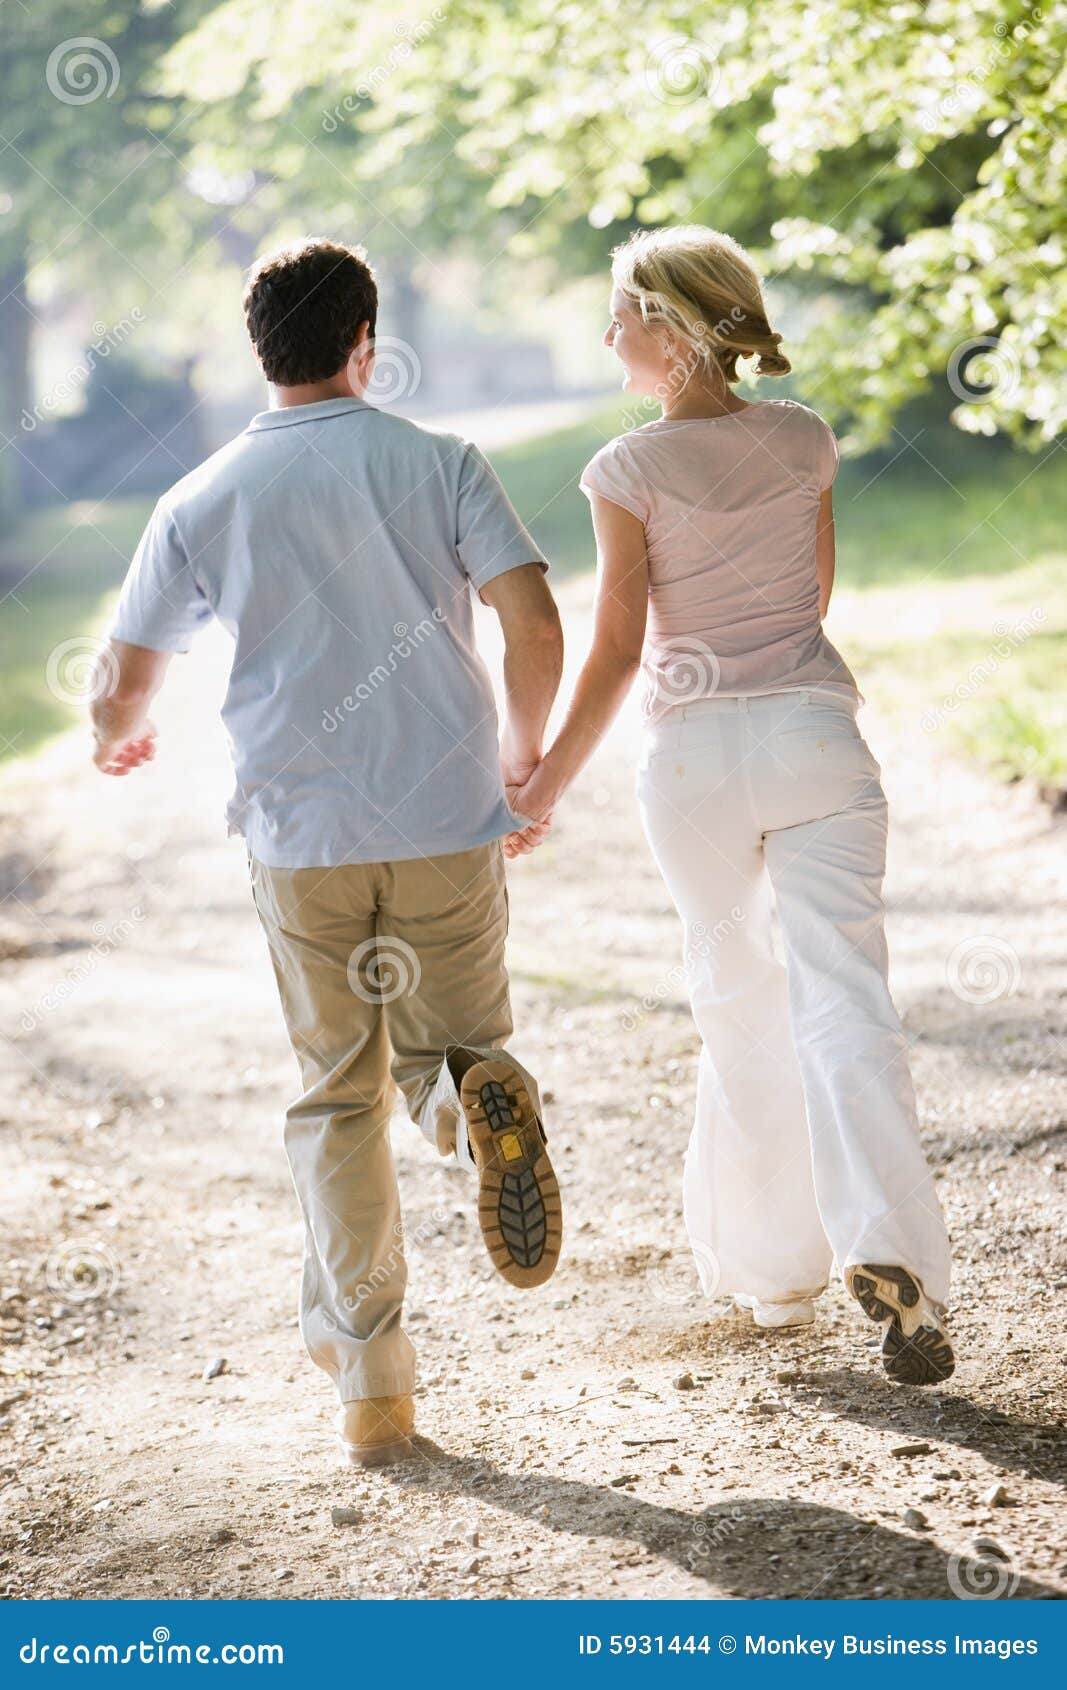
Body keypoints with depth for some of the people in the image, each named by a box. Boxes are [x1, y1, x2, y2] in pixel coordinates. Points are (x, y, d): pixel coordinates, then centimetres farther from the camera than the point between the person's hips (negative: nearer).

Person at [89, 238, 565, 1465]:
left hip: (300, 837, 1)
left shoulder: (200, 503, 3)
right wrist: (522, 755, 9)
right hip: (449, 824, -1)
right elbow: (535, 626, -10)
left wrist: (121, 739, 31)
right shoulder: (438, 465, 0)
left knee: (338, 1099, 13)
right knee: (447, 1046, 17)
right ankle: (478, 1098, -21)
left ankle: (367, 1374, 10)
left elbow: (122, 694, 7)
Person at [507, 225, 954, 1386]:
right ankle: (886, 1250, -23)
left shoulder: (632, 470, -9)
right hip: (813, 730, 2)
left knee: (740, 1008, 14)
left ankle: (770, 1265, 25)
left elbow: (617, 649, -10)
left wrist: (547, 784, -2)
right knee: (841, 997, -4)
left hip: (694, 751, -2)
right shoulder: (805, 441, 3)